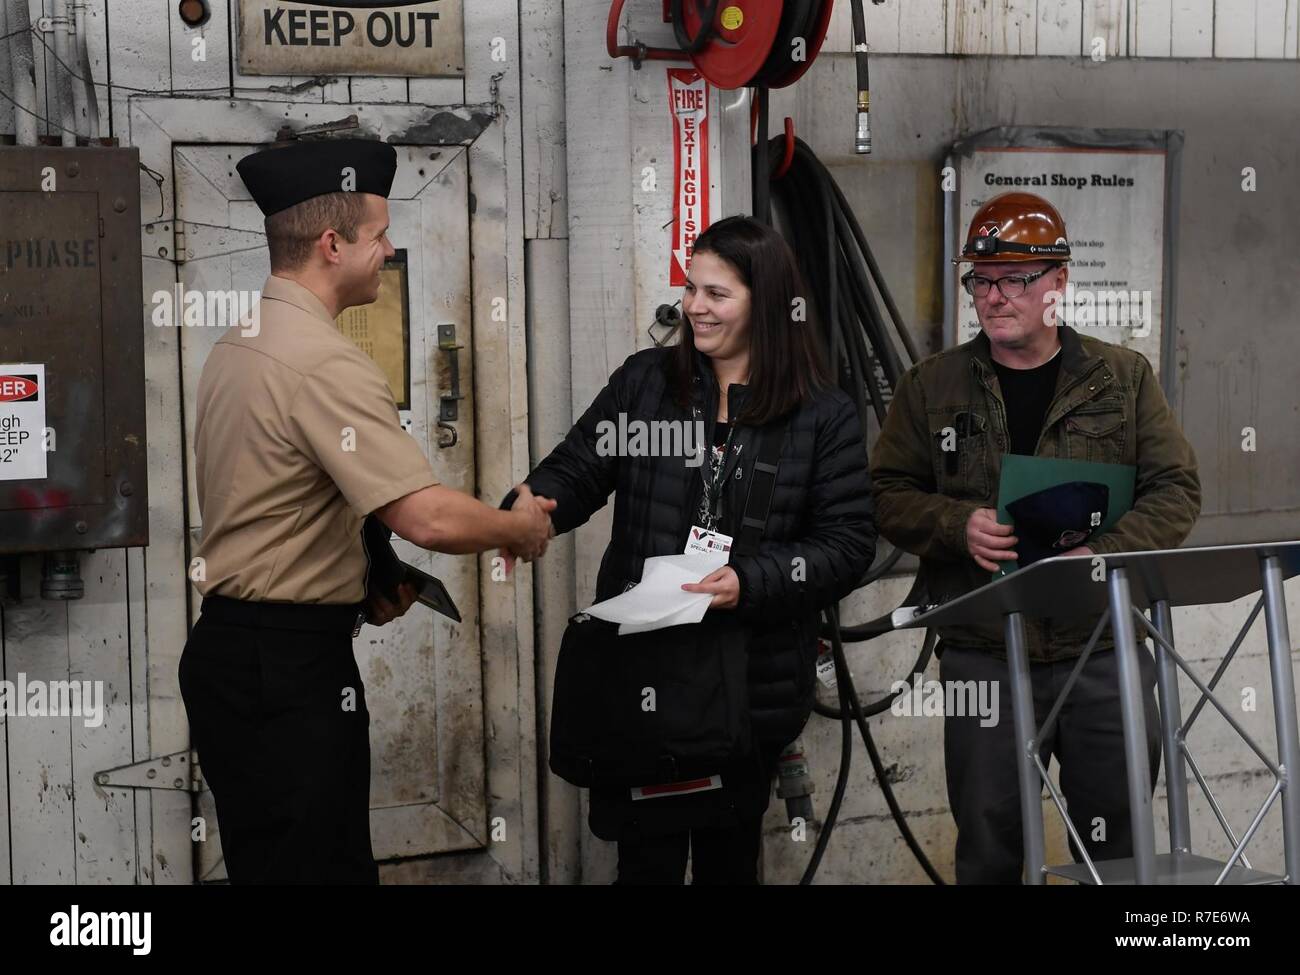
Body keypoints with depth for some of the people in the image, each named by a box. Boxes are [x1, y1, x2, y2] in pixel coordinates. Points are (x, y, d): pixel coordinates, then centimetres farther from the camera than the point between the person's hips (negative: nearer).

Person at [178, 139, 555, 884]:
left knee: (339, 859, 16)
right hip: (288, 664, -10)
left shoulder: (238, 347, 11)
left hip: (231, 647, 10)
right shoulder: (326, 362, -19)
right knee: (308, 866, -3)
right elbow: (429, 518, -26)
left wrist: (362, 585, 12)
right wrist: (523, 527, -8)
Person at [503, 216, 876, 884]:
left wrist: (750, 582, -21)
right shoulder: (643, 383, 3)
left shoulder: (823, 416, -3)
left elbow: (849, 543, -6)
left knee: (729, 854, 16)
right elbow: (576, 471, 3)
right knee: (647, 858, 5)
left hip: (754, 682, 0)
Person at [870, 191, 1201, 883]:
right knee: (988, 851, 7)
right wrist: (958, 525, -14)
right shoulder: (931, 387, 7)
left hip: (1106, 653, 0)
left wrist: (1105, 556, -15)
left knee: (1116, 847, 9)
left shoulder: (1124, 378, 6)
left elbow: (1175, 489, 3)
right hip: (983, 659, 0)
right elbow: (888, 494, 6)